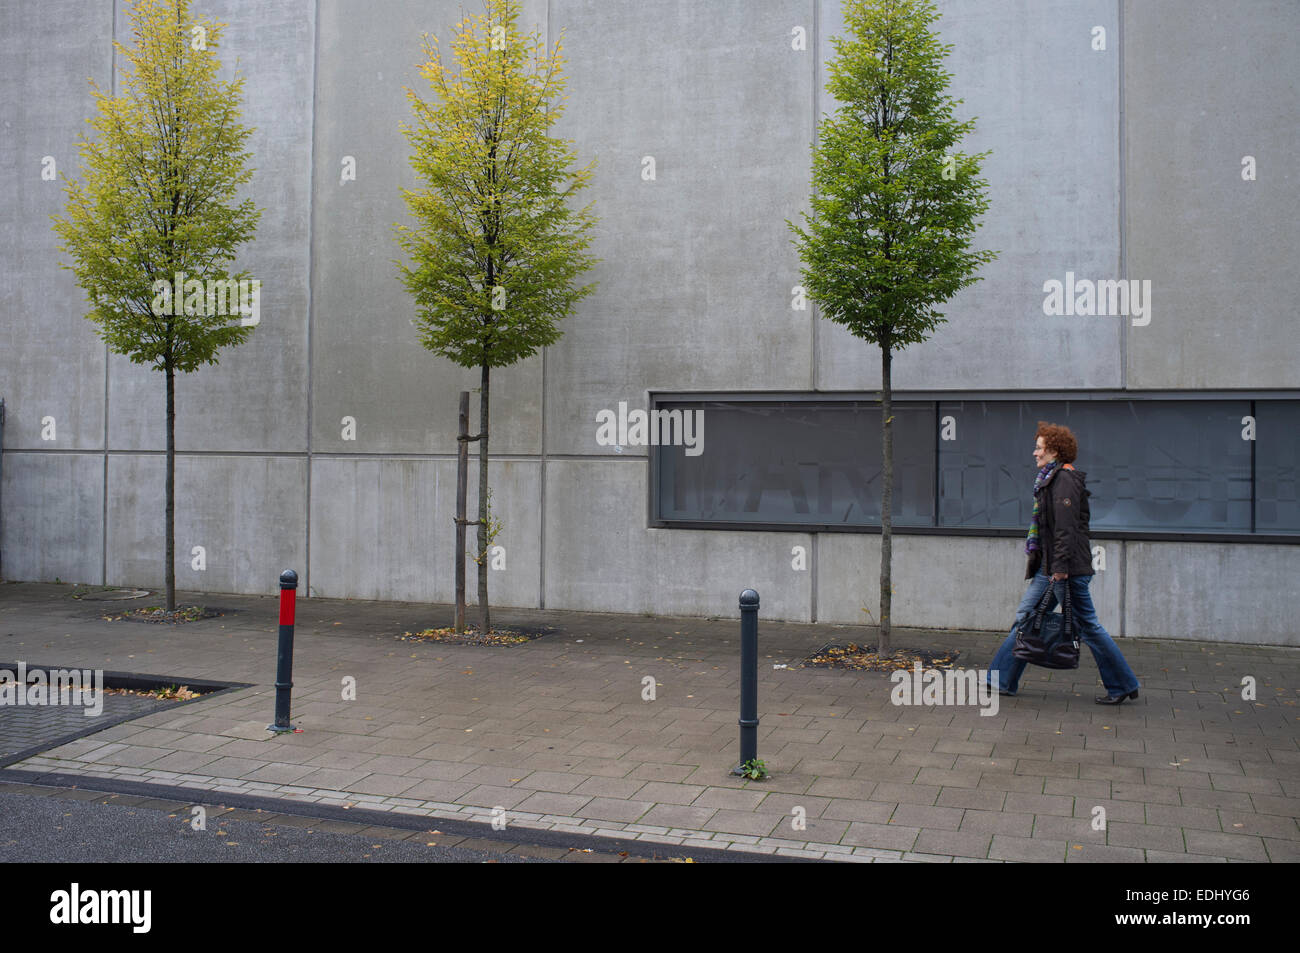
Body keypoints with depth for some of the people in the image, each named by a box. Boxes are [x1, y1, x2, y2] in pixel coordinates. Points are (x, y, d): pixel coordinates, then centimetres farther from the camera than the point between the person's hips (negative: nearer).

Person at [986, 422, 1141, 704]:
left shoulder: (1065, 479, -14)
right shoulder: (1052, 478, 16)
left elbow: (1066, 527, -21)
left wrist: (1060, 566, -24)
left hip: (1068, 567, -10)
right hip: (1048, 566, 10)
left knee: (1087, 625, -2)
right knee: (1026, 617, 9)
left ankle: (1123, 684, 11)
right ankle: (1002, 680, 14)